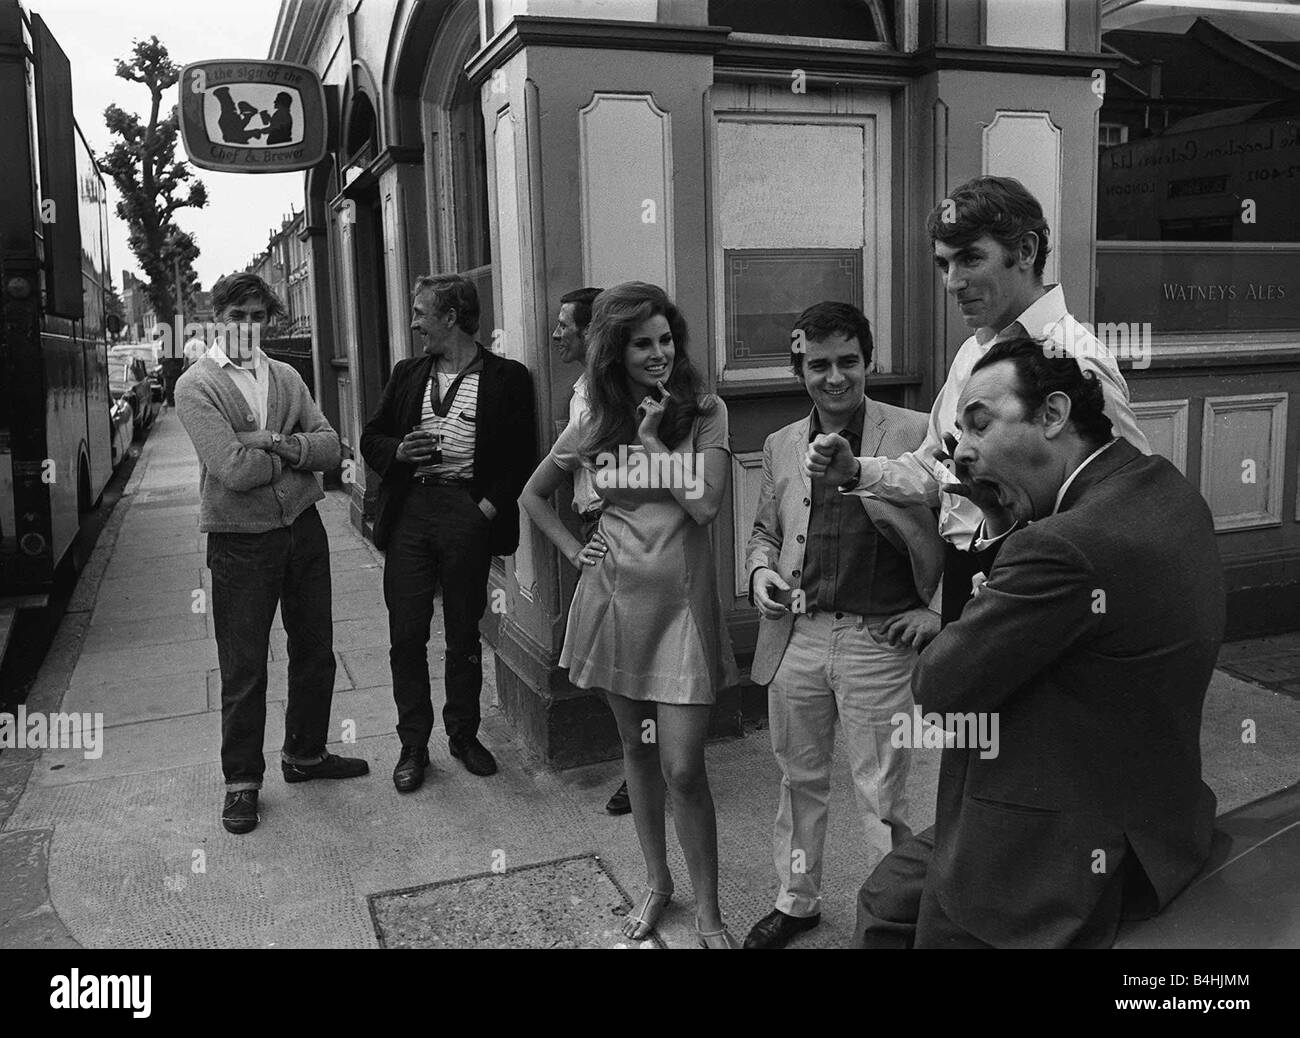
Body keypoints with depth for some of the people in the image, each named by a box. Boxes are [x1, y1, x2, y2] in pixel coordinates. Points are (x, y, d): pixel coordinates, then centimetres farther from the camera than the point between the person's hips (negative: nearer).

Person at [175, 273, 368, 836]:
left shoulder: (286, 377, 8)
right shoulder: (196, 385, -8)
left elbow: (330, 446, 1)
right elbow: (234, 471, -19)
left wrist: (279, 443, -16)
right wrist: (296, 454, -7)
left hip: (303, 526, 5)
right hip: (240, 541, -5)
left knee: (315, 651, 15)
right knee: (243, 668, 4)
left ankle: (306, 754, 35)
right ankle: (242, 780, 21)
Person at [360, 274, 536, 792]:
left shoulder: (506, 378, 0)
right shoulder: (407, 374, 13)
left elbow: (522, 457, -1)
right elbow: (371, 438, 18)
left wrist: (490, 506, -12)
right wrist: (398, 451, -4)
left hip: (468, 511, -3)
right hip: (410, 510, 3)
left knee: (464, 634, 8)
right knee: (406, 635, 3)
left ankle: (464, 734, 24)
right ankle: (413, 745, 15)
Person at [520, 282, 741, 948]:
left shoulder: (705, 413, -3)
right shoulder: (594, 425, 4)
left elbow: (705, 505, -15)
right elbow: (533, 496, 16)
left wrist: (651, 437, -11)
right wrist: (573, 549, 5)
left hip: (682, 598, -3)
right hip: (615, 597, 3)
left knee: (683, 768, -5)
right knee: (636, 750, 14)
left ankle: (707, 910, 12)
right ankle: (655, 881, 32)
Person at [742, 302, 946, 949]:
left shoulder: (916, 435, -7)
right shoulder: (781, 446, 8)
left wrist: (939, 608, -7)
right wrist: (760, 572, 0)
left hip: (879, 641, -4)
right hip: (797, 636, 5)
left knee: (881, 798, 6)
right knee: (799, 781, 19)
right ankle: (796, 901, 39)